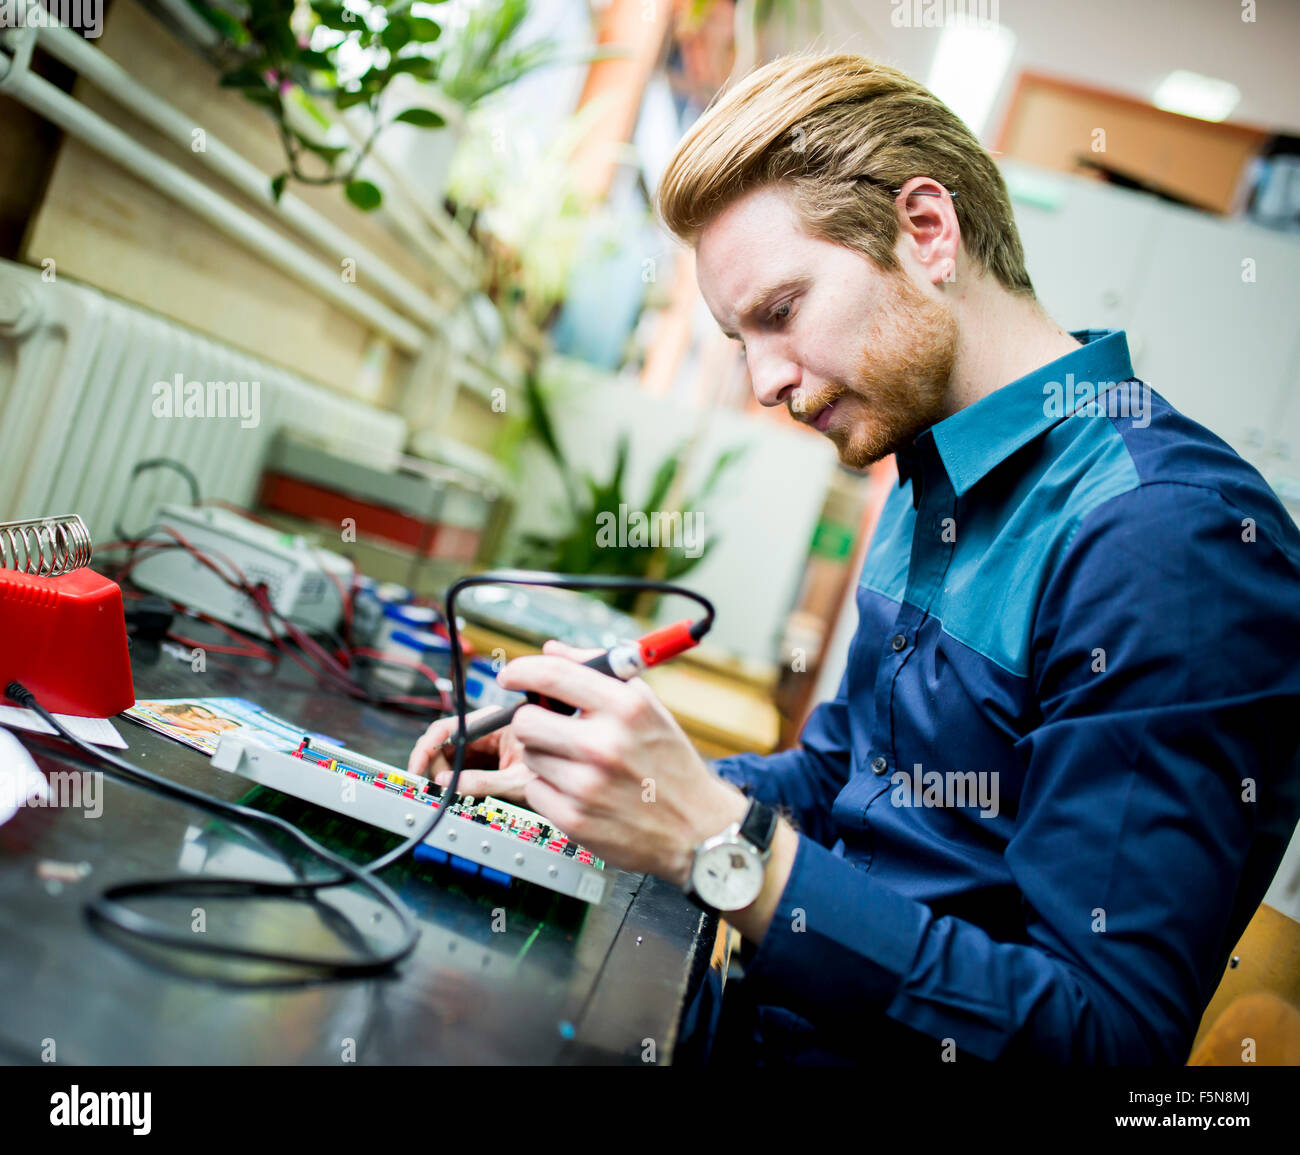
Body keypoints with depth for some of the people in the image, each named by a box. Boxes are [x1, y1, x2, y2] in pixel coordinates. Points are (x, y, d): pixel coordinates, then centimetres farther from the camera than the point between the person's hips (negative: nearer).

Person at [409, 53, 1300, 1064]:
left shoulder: (1180, 537, -20)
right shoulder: (930, 482, 9)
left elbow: (1105, 1035, -23)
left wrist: (718, 841, -26)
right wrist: (584, 771, 3)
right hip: (771, 1018, 7)